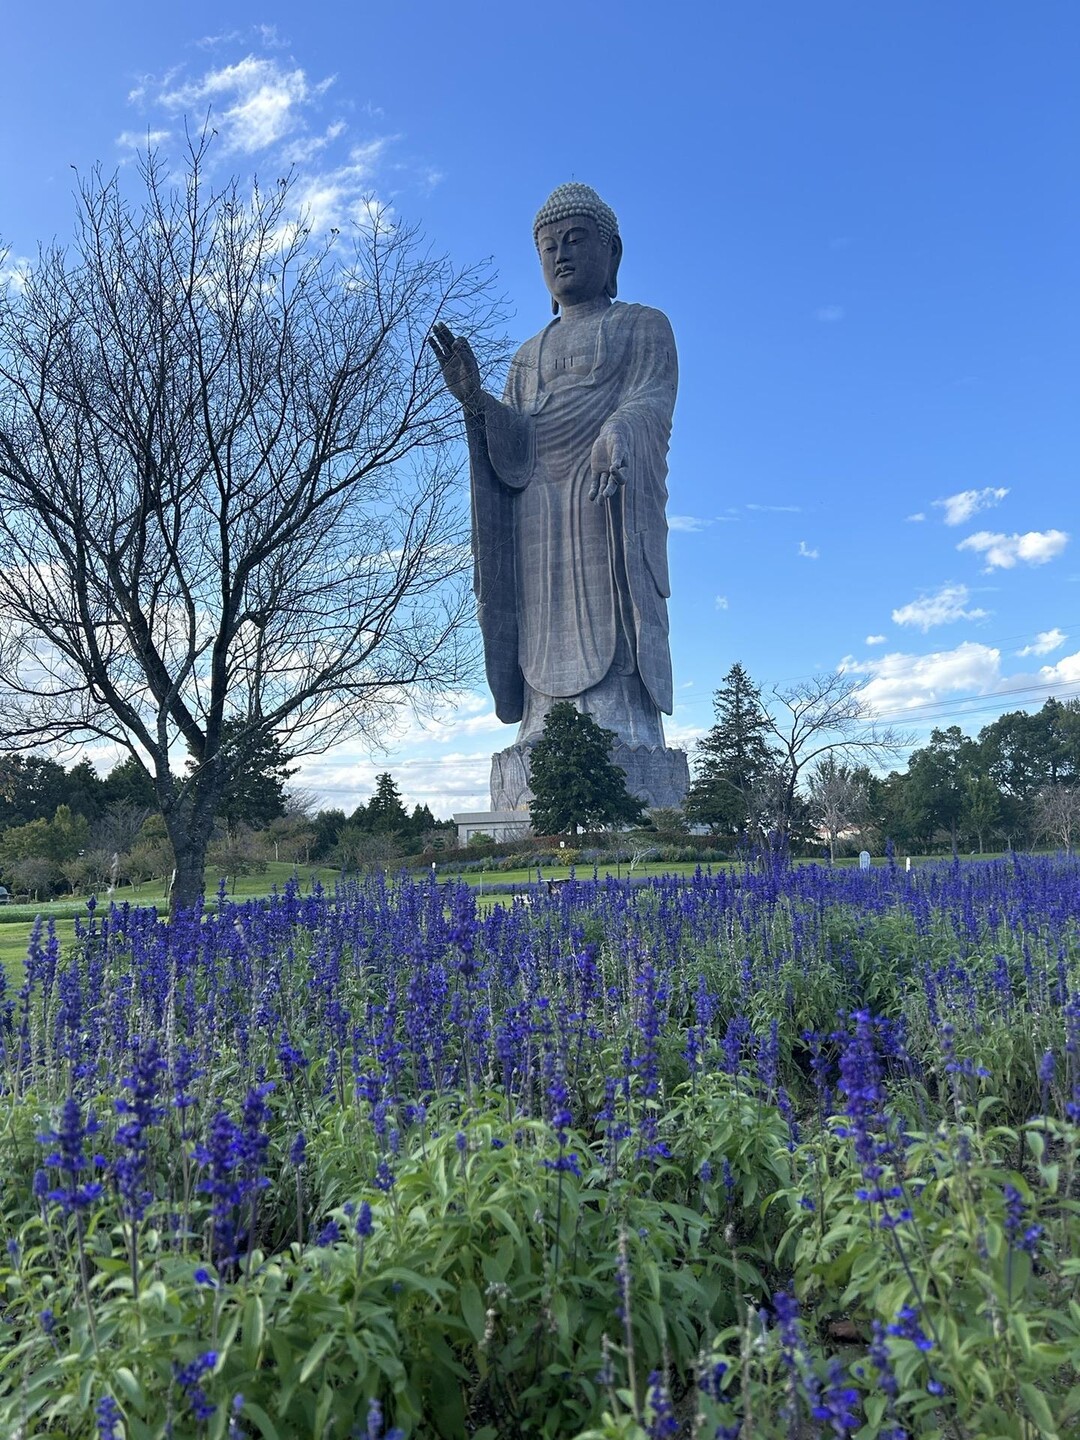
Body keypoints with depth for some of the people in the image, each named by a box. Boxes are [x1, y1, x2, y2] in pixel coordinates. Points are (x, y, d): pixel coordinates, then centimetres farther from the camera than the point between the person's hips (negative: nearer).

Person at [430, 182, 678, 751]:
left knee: (612, 662, -19)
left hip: (610, 510, -4)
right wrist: (473, 399, -10)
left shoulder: (645, 326, 15)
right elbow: (513, 448, 10)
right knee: (548, 664, -7)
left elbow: (649, 404, -4)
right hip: (538, 523, 5)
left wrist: (612, 442, -25)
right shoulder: (529, 356, 27)